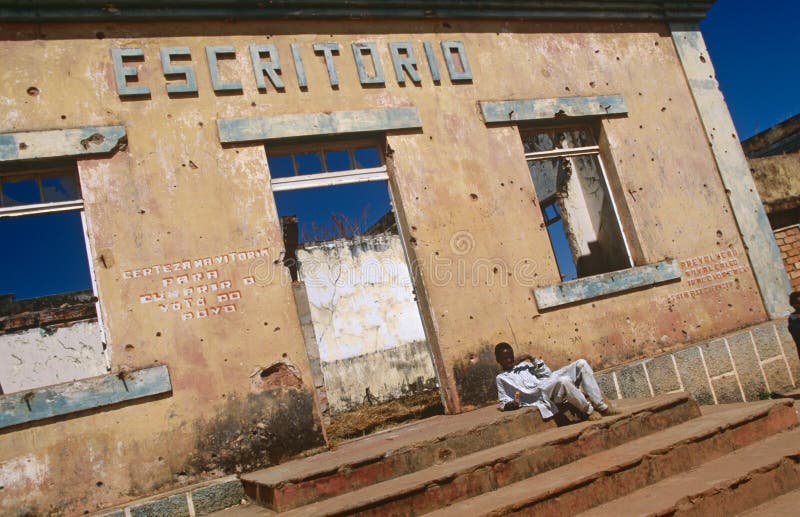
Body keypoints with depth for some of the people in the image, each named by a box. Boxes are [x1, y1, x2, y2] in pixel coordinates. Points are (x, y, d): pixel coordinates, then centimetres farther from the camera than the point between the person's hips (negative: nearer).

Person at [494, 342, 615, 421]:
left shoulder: (523, 364, 28)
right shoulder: (501, 377, 15)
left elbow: (547, 373, 18)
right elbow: (504, 403, 7)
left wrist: (532, 358, 7)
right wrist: (511, 404, -17)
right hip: (539, 393, -7)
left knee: (581, 363, -13)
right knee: (563, 380, -39)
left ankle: (601, 406, -15)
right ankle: (588, 411, -19)